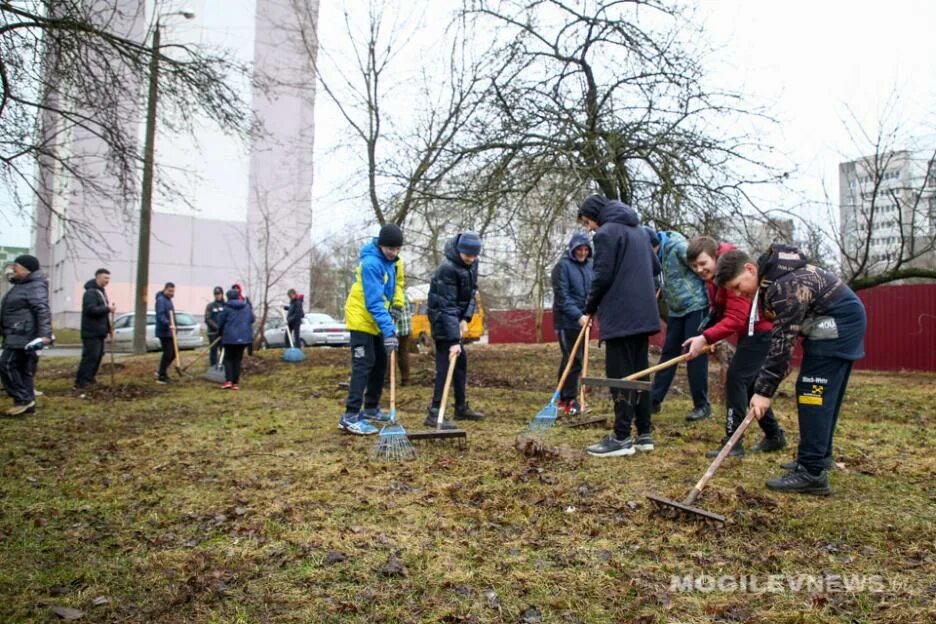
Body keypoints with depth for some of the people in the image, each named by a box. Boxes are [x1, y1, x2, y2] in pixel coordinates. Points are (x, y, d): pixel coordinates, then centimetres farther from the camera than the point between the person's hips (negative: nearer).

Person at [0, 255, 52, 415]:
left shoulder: (35, 286, -13)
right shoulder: (21, 284, 20)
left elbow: (42, 310, -26)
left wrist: (44, 334, -36)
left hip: (23, 335, -10)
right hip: (17, 334, 10)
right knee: (23, 369, 9)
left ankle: (23, 399, -7)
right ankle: (28, 404, 12)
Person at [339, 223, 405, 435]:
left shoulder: (390, 259, 2)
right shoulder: (371, 263, -26)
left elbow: (394, 283, 19)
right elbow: (374, 302, -30)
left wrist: (397, 305, 4)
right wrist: (389, 330, -34)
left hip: (375, 320, 9)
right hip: (361, 318, -9)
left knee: (380, 364, 13)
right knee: (364, 365, -14)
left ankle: (371, 409, 24)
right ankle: (350, 416, -14)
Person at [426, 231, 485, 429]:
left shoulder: (472, 264, -1)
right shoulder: (448, 269, -26)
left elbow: (472, 292, 6)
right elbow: (448, 307, -30)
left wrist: (465, 319, -9)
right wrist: (454, 340, -33)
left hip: (456, 317, 9)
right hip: (441, 318, -9)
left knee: (461, 361, 13)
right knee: (446, 364, -14)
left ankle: (462, 408, 24)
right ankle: (434, 413, -12)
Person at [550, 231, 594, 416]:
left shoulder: (589, 265, 10)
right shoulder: (563, 266, -10)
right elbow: (562, 297, -15)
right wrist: (578, 315, -22)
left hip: (583, 320, 6)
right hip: (567, 321, -6)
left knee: (570, 359, 13)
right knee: (573, 359, -8)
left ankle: (563, 397, 23)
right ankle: (569, 401, 0)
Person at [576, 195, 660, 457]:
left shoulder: (606, 233, -9)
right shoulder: (639, 230, 18)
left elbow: (602, 277, -14)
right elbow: (655, 267, 24)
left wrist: (590, 308, -2)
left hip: (619, 317, -9)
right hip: (643, 314, 9)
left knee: (620, 376, -4)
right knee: (639, 373, 12)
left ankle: (622, 438, -1)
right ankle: (644, 434, 17)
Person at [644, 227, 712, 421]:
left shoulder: (677, 246, -20)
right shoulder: (655, 257, 3)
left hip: (696, 306, -8)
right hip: (676, 310, 8)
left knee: (695, 354, -4)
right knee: (668, 353, 9)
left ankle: (702, 405, 7)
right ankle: (654, 400, 15)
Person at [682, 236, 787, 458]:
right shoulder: (713, 274, 4)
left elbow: (736, 318, -29)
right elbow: (719, 309, 9)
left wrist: (706, 338, -35)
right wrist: (709, 338, -5)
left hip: (762, 329, -10)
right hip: (751, 330, 10)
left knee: (736, 377, -14)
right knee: (748, 382, 14)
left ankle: (733, 442, -10)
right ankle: (774, 435, 28)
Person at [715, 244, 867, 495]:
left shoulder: (787, 286, -29)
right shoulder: (768, 275, 2)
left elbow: (783, 341, -30)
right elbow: (783, 333, 11)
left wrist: (764, 390, -27)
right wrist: (781, 365, 6)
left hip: (838, 324, -10)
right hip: (837, 325, 10)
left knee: (813, 393, -13)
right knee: (823, 394, 16)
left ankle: (812, 473, -13)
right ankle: (819, 455, 27)